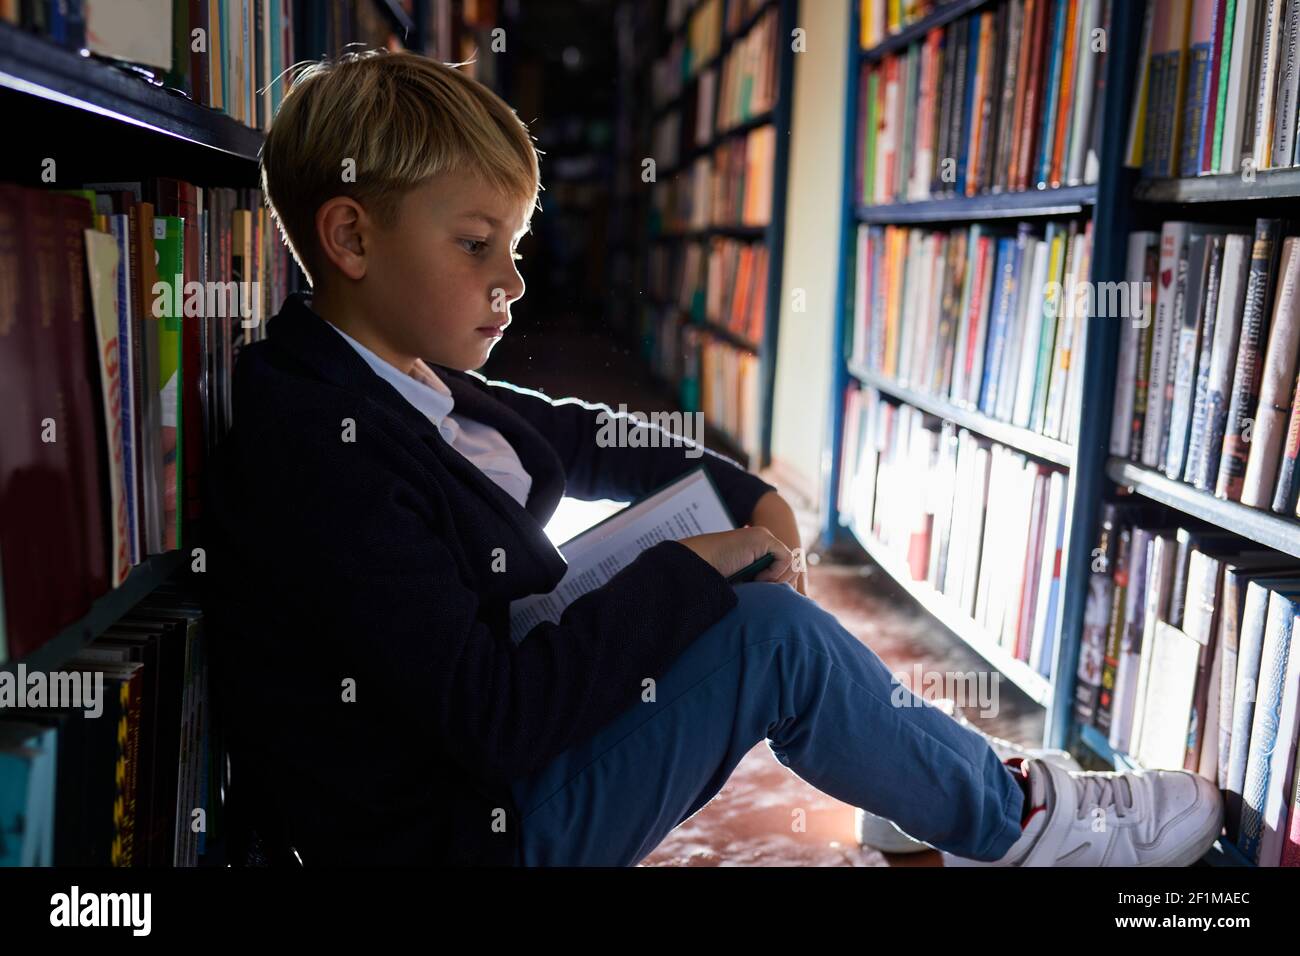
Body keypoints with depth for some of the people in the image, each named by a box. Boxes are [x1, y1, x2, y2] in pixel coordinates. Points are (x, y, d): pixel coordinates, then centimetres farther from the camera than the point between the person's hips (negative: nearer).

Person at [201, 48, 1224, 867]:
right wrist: (690, 570, -21)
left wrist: (747, 496, 1)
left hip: (520, 731, 10)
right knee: (775, 634, -17)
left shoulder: (416, 386, 2)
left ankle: (967, 782, 26)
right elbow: (495, 719, -31)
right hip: (471, 834, -9)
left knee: (752, 609, 11)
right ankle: (1014, 818, 8)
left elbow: (580, 440, 15)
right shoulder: (320, 455, -28)